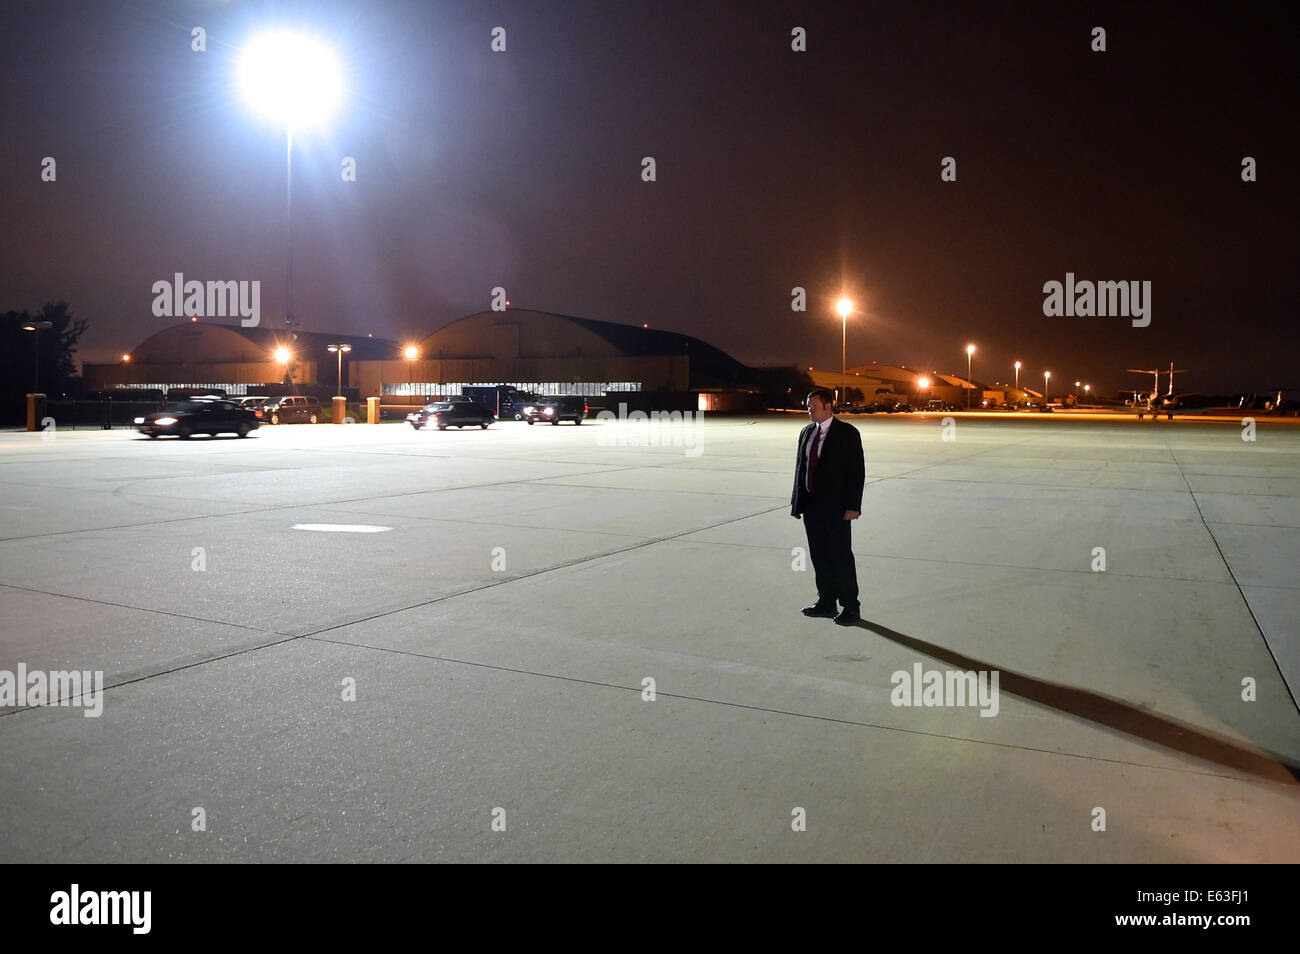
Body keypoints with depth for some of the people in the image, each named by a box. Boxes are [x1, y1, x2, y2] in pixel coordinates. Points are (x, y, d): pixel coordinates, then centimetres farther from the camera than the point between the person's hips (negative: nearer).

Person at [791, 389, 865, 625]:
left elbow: (857, 471, -9)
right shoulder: (806, 433, 12)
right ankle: (826, 602, 23)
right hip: (811, 506, 6)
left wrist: (852, 506, -16)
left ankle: (851, 607, 9)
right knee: (819, 556, 11)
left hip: (836, 507, -6)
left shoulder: (847, 433, -7)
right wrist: (797, 502, 10)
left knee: (841, 556, -1)